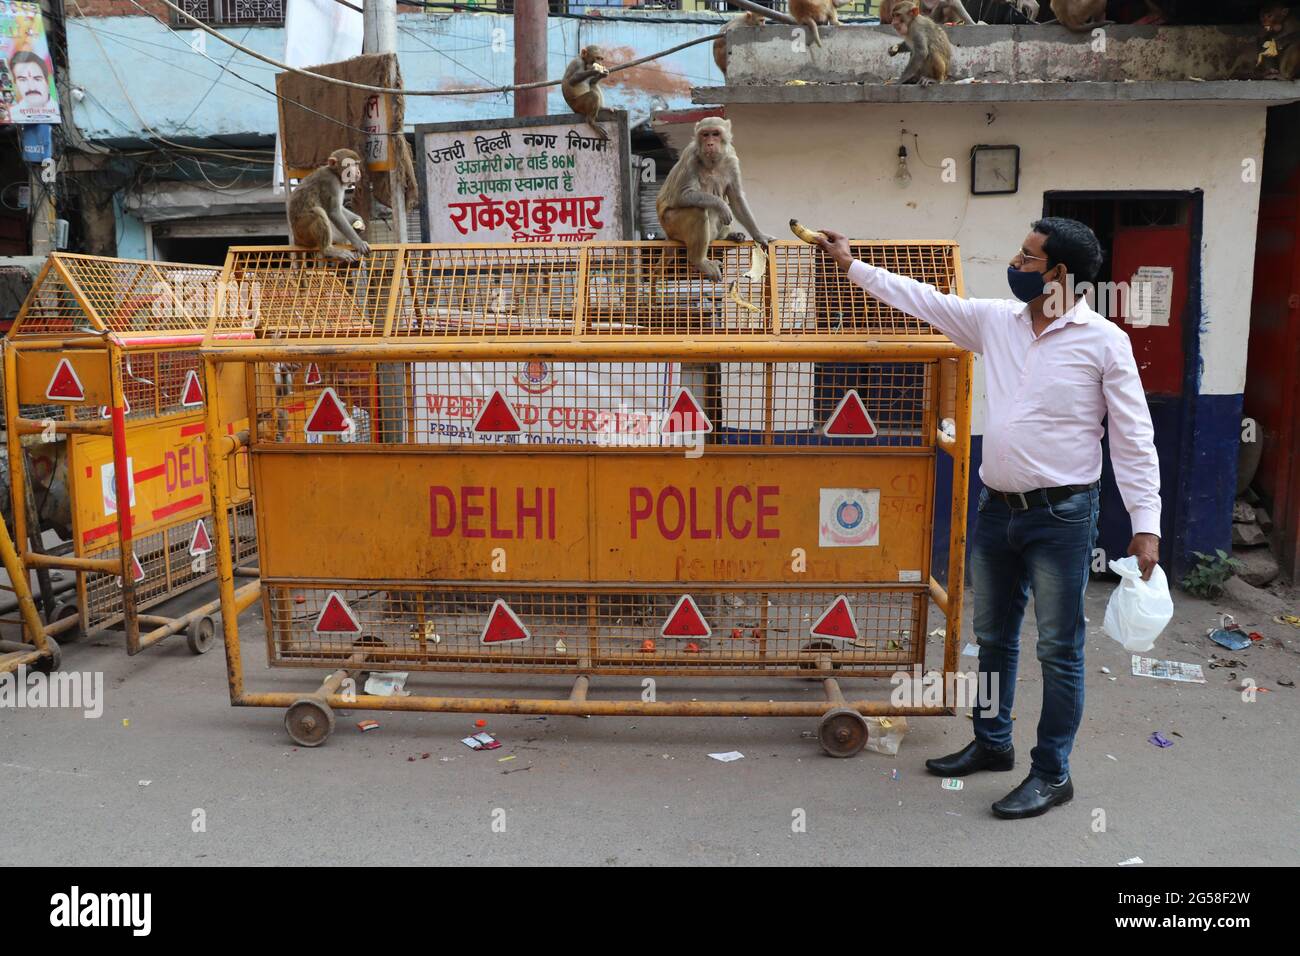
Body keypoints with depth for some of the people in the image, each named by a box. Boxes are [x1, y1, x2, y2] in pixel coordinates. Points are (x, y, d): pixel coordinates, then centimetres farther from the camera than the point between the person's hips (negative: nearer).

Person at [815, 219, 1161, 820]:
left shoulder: (1104, 341, -9)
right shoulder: (995, 320, 5)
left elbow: (1134, 438, -8)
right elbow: (923, 300, 14)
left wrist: (1146, 523, -13)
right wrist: (852, 266, 13)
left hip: (1061, 515, -6)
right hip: (997, 507, 6)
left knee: (1059, 650, 3)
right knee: (992, 636, 18)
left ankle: (1052, 773, 18)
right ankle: (992, 743, 36)